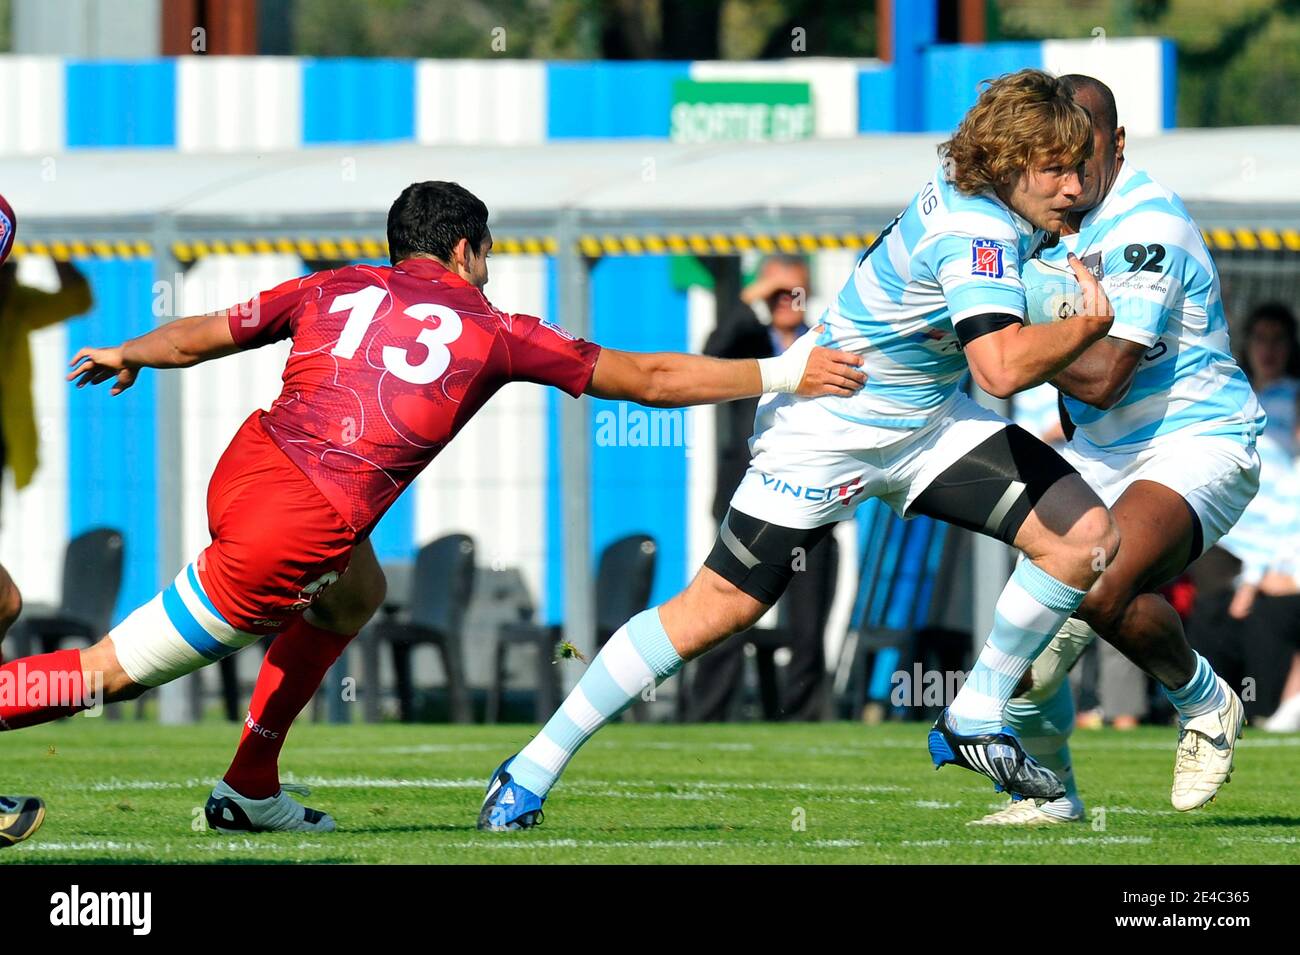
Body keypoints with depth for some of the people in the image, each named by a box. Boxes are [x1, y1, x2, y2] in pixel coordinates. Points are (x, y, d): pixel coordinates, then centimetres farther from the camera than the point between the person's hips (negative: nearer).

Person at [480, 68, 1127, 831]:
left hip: (928, 424, 9)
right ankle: (533, 771, 5)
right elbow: (1002, 367, -45)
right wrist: (1090, 325, -31)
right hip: (829, 424, -9)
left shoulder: (974, 192, -4)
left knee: (1087, 533, -5)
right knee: (716, 608, -6)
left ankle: (975, 725, 8)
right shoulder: (974, 235, -31)